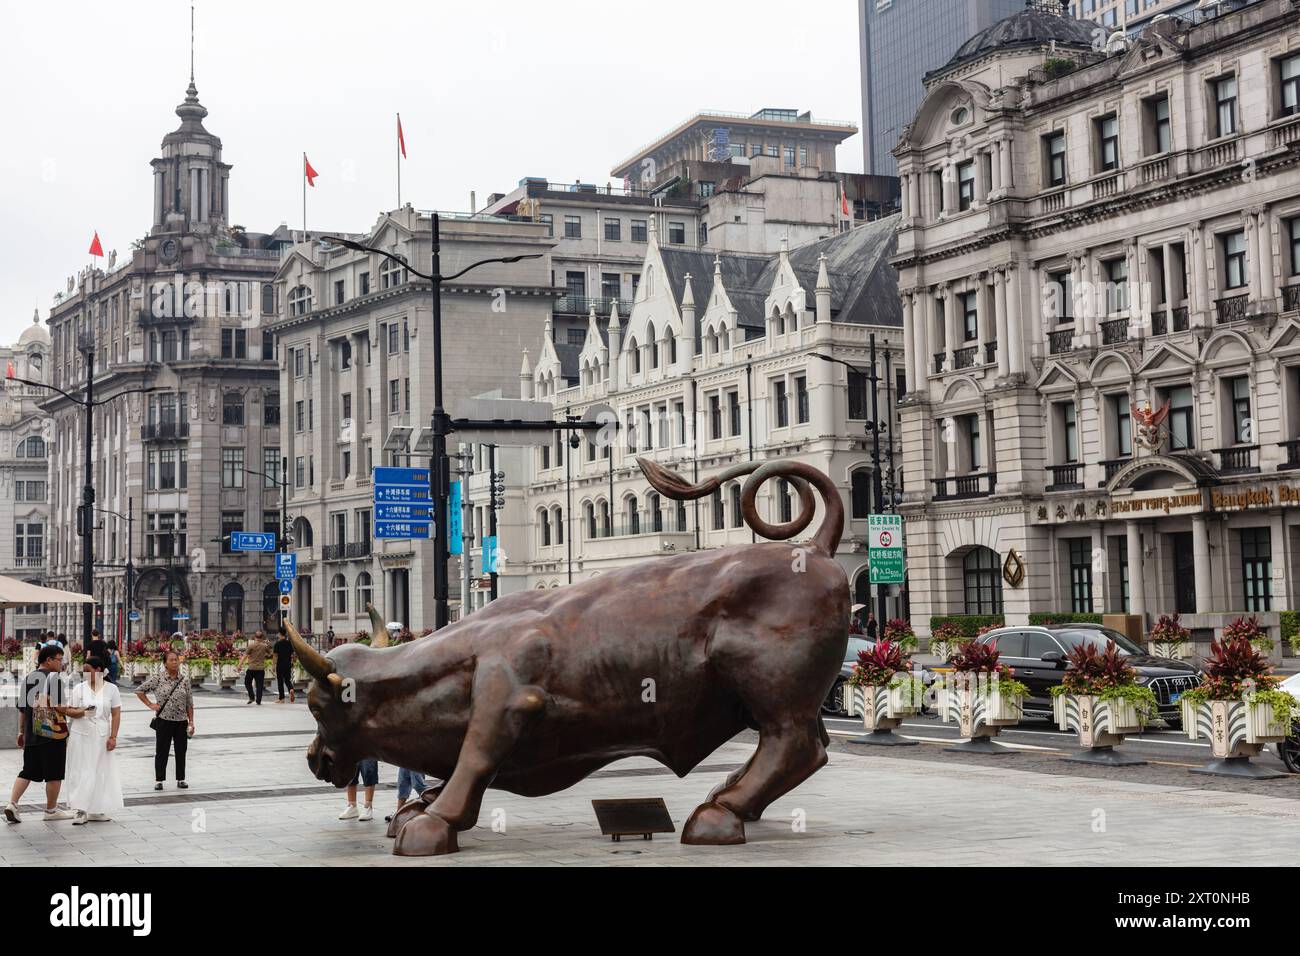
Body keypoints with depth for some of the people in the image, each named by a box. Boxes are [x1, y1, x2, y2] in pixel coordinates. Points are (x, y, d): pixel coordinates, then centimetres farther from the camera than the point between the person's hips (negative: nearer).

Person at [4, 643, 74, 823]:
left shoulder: (27, 678, 12)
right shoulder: (55, 677, -10)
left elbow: (23, 708, 16)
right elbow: (59, 706, -17)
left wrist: (21, 731, 22)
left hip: (31, 733, 7)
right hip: (53, 733, -7)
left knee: (27, 771, 13)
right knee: (54, 774, 4)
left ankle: (12, 803, -1)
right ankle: (51, 810, 12)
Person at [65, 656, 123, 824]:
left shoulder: (111, 689, 1)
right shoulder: (79, 688, 2)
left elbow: (116, 715, 0)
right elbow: (69, 711, 3)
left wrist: (113, 737, -7)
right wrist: (82, 712, -18)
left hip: (101, 737, 0)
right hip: (81, 736, 0)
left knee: (101, 772, 3)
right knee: (82, 772, -4)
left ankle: (96, 811, 12)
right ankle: (81, 810, -2)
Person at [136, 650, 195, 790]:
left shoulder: (184, 681, 2)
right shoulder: (158, 679, -4)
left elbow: (189, 704, 5)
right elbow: (140, 691, 3)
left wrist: (191, 722, 2)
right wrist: (150, 705, -4)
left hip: (181, 721, 2)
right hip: (163, 720, -2)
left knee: (181, 751, 7)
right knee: (161, 751, 4)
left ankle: (180, 779, 18)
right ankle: (158, 780, 13)